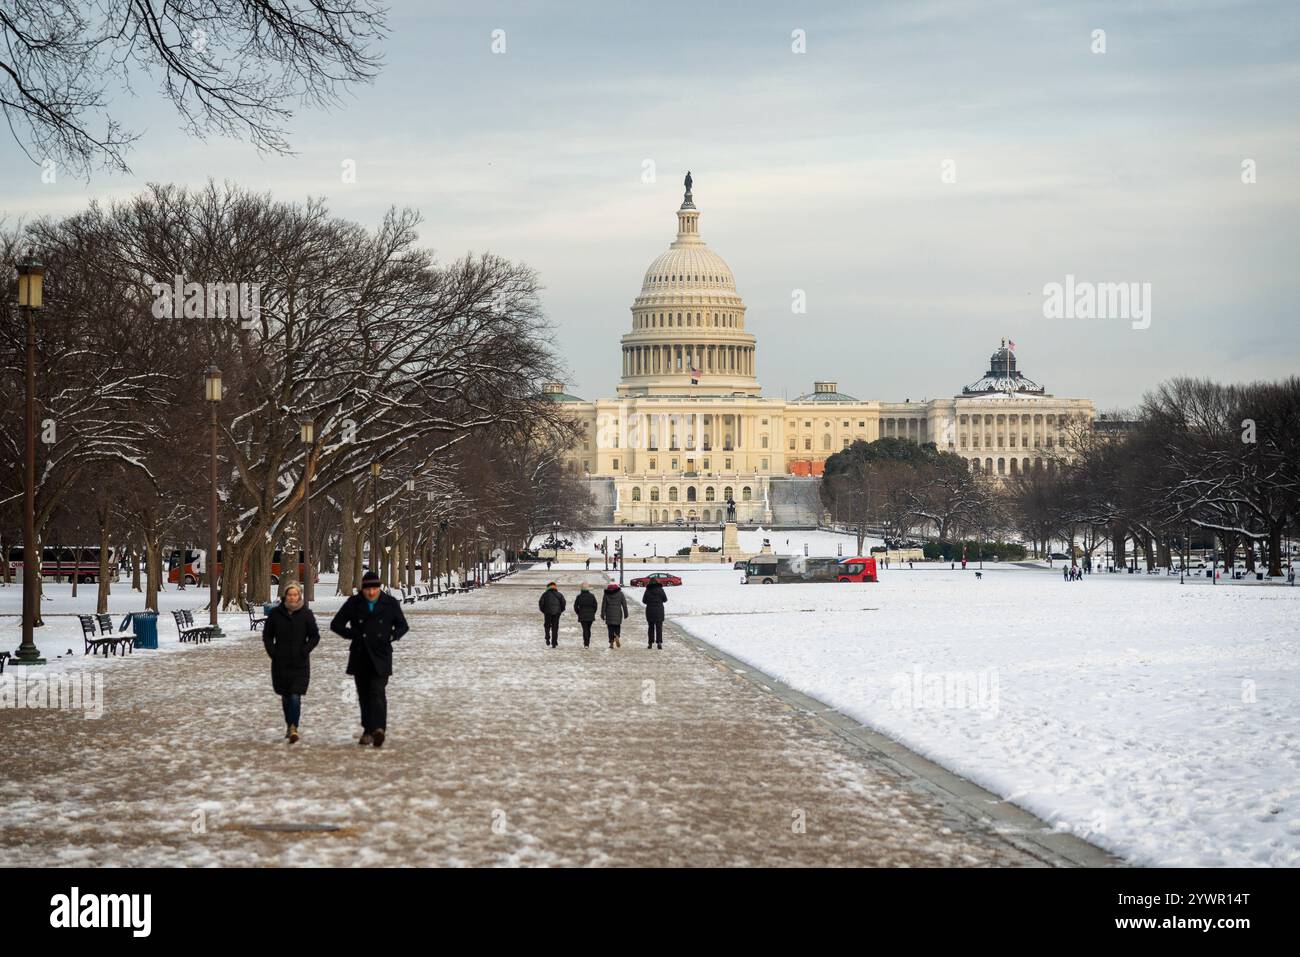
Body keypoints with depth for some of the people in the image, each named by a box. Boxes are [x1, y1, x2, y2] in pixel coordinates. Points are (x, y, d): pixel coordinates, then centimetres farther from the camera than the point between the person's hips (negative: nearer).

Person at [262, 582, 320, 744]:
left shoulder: (306, 614, -2)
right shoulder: (275, 613, 1)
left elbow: (315, 636, 3)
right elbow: (267, 635, 10)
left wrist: (305, 650, -10)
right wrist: (271, 651, -3)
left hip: (299, 663, -2)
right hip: (281, 662, 2)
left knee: (295, 697, -13)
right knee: (285, 696, 12)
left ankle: (293, 728, -19)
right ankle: (290, 726, 27)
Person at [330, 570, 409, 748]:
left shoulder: (390, 604, 3)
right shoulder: (353, 604, 2)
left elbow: (403, 626, 15)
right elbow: (336, 625, 9)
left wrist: (392, 636, -4)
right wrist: (354, 635, -5)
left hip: (381, 657, -2)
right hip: (360, 656, 2)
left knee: (377, 691, -17)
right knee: (364, 694, 8)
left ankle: (379, 728, -30)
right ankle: (368, 730, 18)